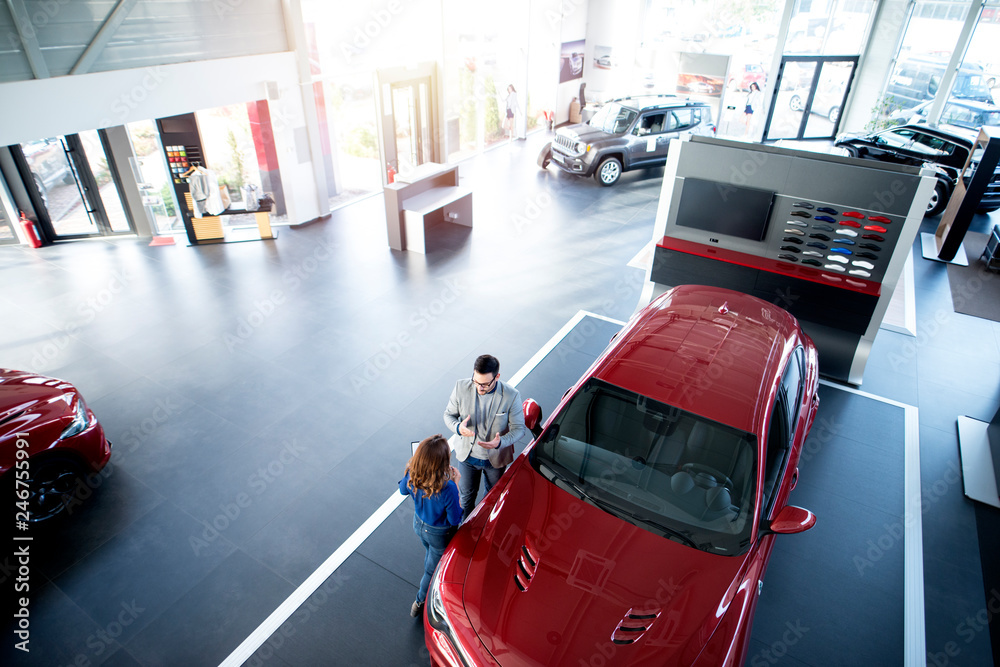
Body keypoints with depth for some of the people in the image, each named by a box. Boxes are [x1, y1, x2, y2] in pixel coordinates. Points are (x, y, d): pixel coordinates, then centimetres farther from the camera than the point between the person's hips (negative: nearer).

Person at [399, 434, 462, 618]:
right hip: (439, 534, -5)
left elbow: (403, 490, -2)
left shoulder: (412, 475, -27)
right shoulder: (447, 488, -42)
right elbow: (455, 519, -24)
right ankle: (420, 602, 46)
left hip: (419, 525, 5)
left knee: (430, 554, 36)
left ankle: (430, 581, 64)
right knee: (433, 568, 24)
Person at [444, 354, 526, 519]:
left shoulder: (511, 396, -27)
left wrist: (500, 442, -37)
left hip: (495, 458, -1)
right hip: (467, 455, 1)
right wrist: (458, 427, -31)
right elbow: (449, 414, -7)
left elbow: (519, 428, -17)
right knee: (467, 495, 24)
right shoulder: (461, 387, -22)